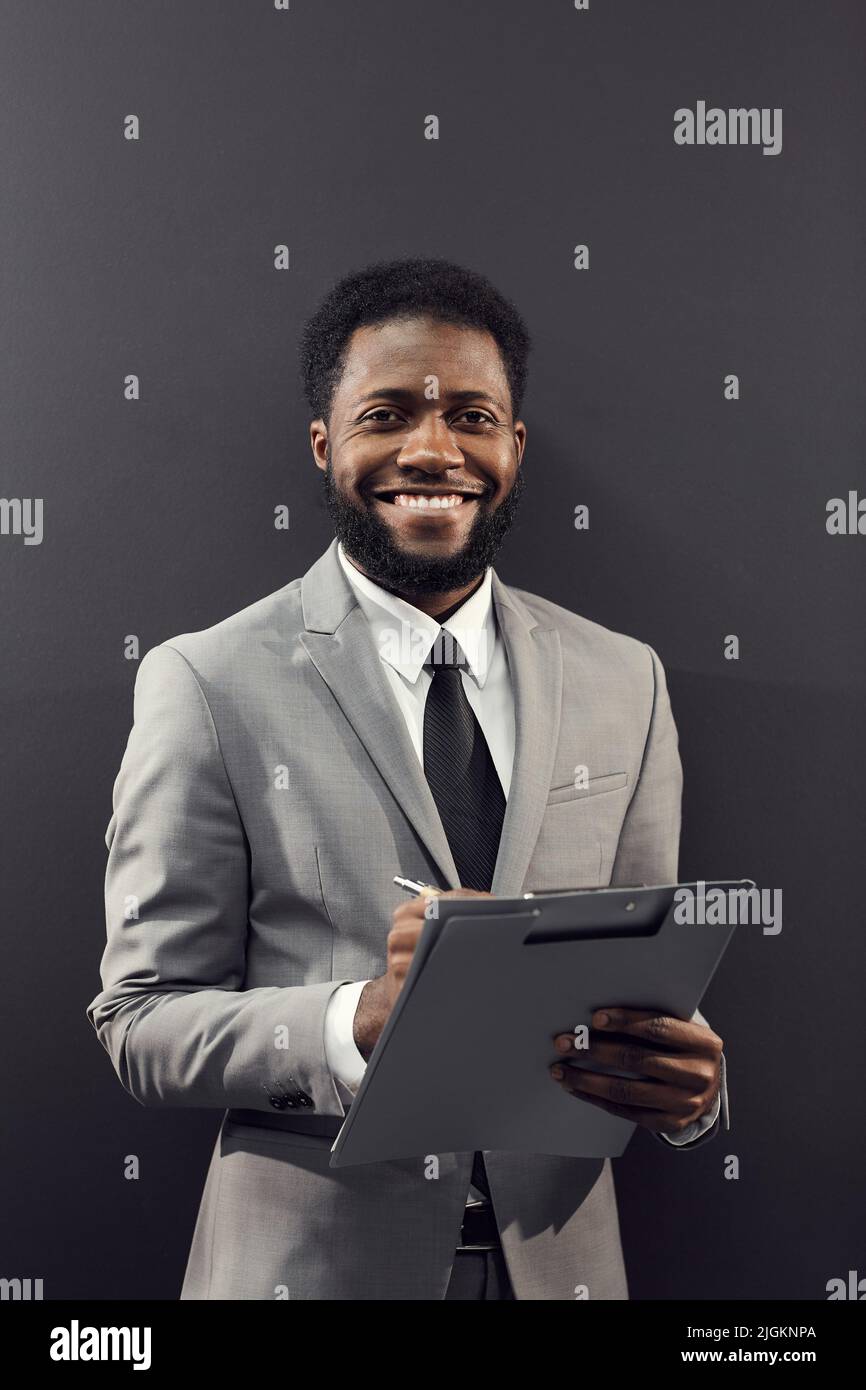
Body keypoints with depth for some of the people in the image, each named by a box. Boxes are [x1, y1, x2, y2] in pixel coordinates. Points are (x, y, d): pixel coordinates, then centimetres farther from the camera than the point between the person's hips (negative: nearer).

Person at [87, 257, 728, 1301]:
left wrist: (686, 1081, -16)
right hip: (312, 1259, -3)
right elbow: (140, 1026, -10)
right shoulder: (208, 685, -9)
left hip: (559, 1254, 4)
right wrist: (361, 1018, -27)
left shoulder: (625, 681, 2)